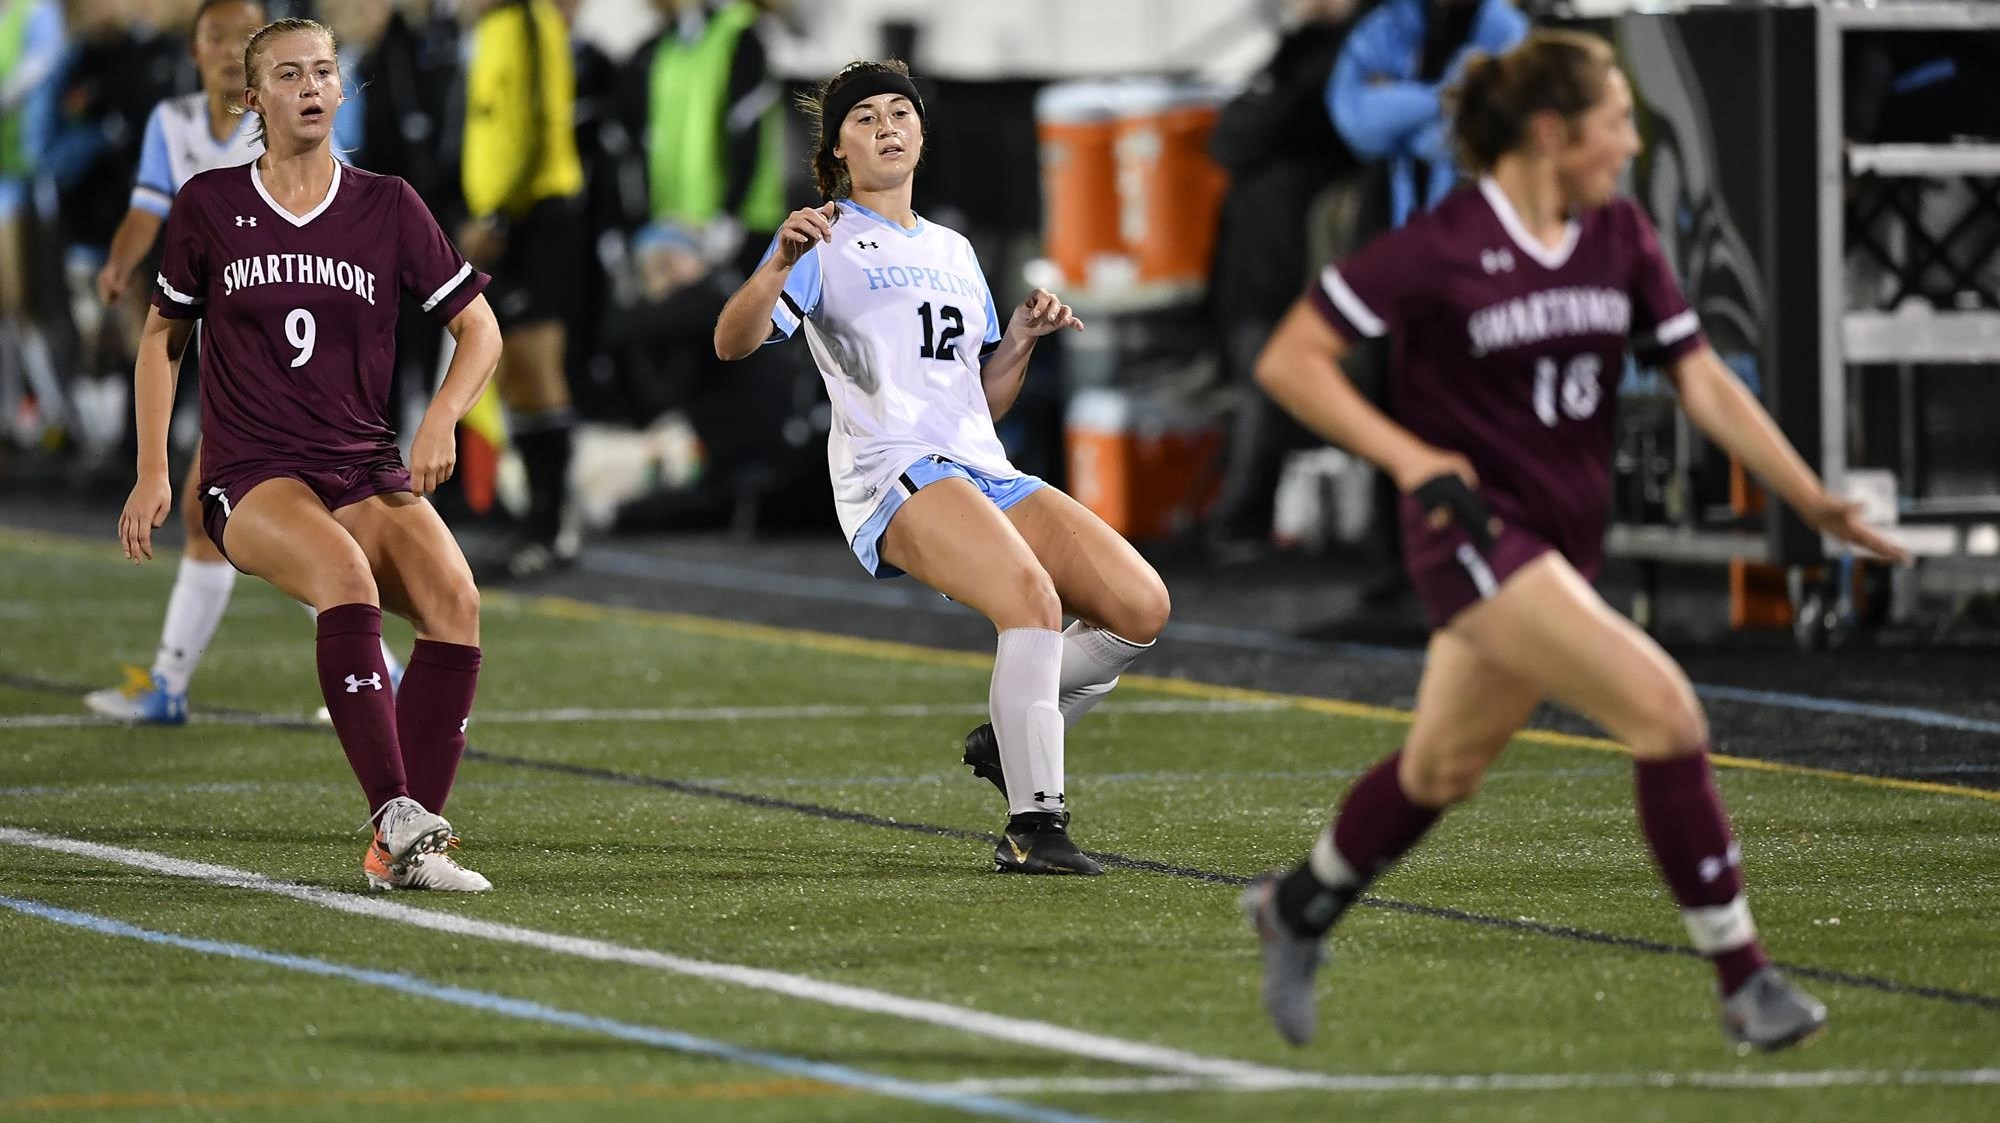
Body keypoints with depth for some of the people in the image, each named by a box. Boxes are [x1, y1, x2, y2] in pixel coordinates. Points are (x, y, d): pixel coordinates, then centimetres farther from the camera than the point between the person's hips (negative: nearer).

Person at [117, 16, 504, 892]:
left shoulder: (388, 207, 7)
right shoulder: (208, 206, 5)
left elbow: (479, 328, 11)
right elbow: (163, 336, 16)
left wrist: (442, 420, -7)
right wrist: (152, 473, 9)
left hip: (365, 472, 3)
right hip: (250, 479, -3)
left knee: (454, 597, -26)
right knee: (345, 571, -36)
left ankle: (400, 851, -22)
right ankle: (397, 816, -40)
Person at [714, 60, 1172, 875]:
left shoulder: (954, 251, 26)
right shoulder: (827, 243, 6)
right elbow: (732, 343, -8)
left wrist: (1022, 338, 10)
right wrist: (779, 263, -24)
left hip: (987, 474, 7)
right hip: (893, 481, -7)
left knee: (1141, 606, -9)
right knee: (1032, 597, -32)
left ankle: (1010, 740, 10)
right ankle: (1033, 823, -30)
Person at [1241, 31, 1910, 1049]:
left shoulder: (1619, 239, 4)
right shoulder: (1441, 248, -14)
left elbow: (1705, 384, 3)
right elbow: (1288, 361, -10)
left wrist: (1815, 502, -6)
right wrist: (1409, 458, -20)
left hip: (1566, 538, 7)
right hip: (1475, 534, -7)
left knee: (1442, 770, 18)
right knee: (1664, 711, -20)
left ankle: (1298, 907, 44)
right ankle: (1743, 981, -14)